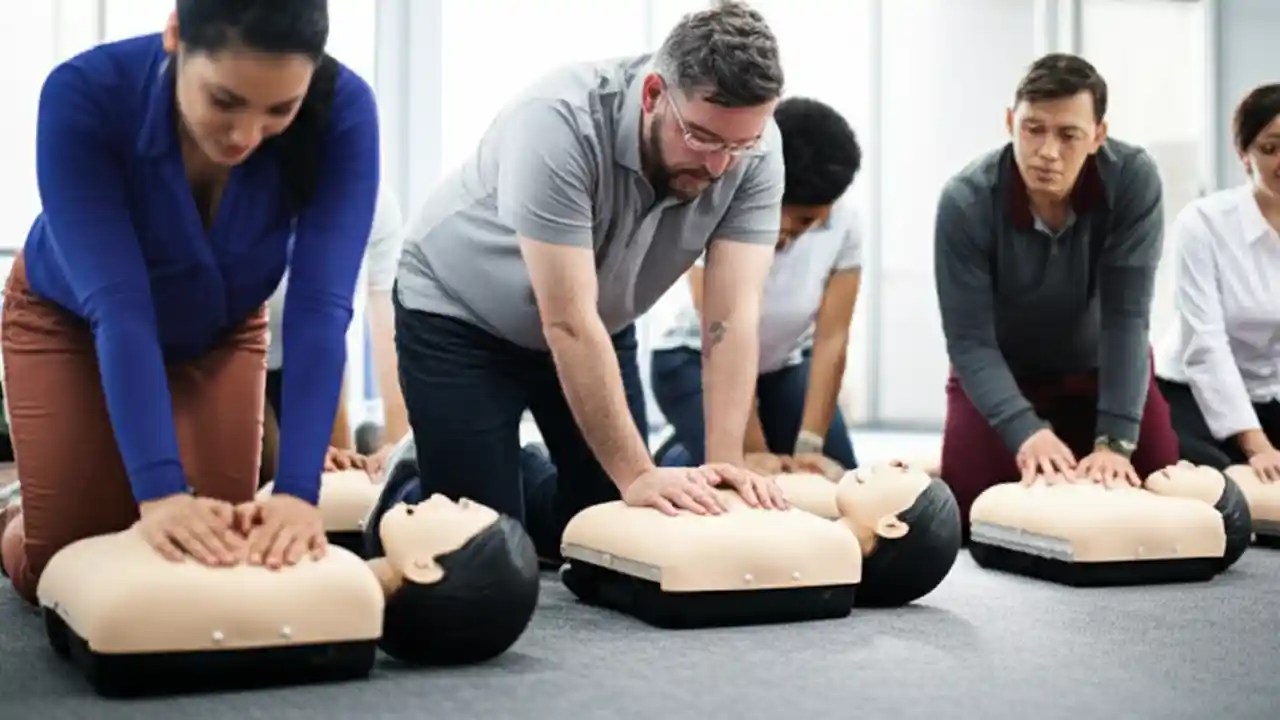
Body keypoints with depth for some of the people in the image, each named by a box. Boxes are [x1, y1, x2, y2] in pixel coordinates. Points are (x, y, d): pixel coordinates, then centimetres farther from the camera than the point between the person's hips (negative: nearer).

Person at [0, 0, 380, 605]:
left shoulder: (341, 111, -33)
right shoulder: (85, 94, -36)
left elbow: (319, 308, -37)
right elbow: (118, 307, -40)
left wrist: (297, 489, -46)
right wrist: (159, 490, -49)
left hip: (219, 332, 2)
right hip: (72, 322, -1)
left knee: (217, 556, -1)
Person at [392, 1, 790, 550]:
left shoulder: (754, 150, -21)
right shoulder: (561, 123, -36)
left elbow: (733, 314, -23)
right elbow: (567, 323, -36)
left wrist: (725, 463, -33)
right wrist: (637, 474, -36)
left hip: (599, 324, 5)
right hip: (459, 316, -5)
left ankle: (531, 478, 29)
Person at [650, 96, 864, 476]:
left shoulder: (843, 220, -22)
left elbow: (831, 340, -22)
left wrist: (808, 446, -29)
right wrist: (752, 451, -31)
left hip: (787, 362, 4)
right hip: (696, 359, -4)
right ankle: (676, 461, 10)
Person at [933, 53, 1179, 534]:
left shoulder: (1134, 179, -25)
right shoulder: (966, 201, -27)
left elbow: (1126, 317, -27)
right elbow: (969, 341, -27)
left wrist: (1115, 440, -35)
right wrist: (1026, 433, -42)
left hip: (1102, 369, 1)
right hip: (1000, 374, -1)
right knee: (974, 512, -14)